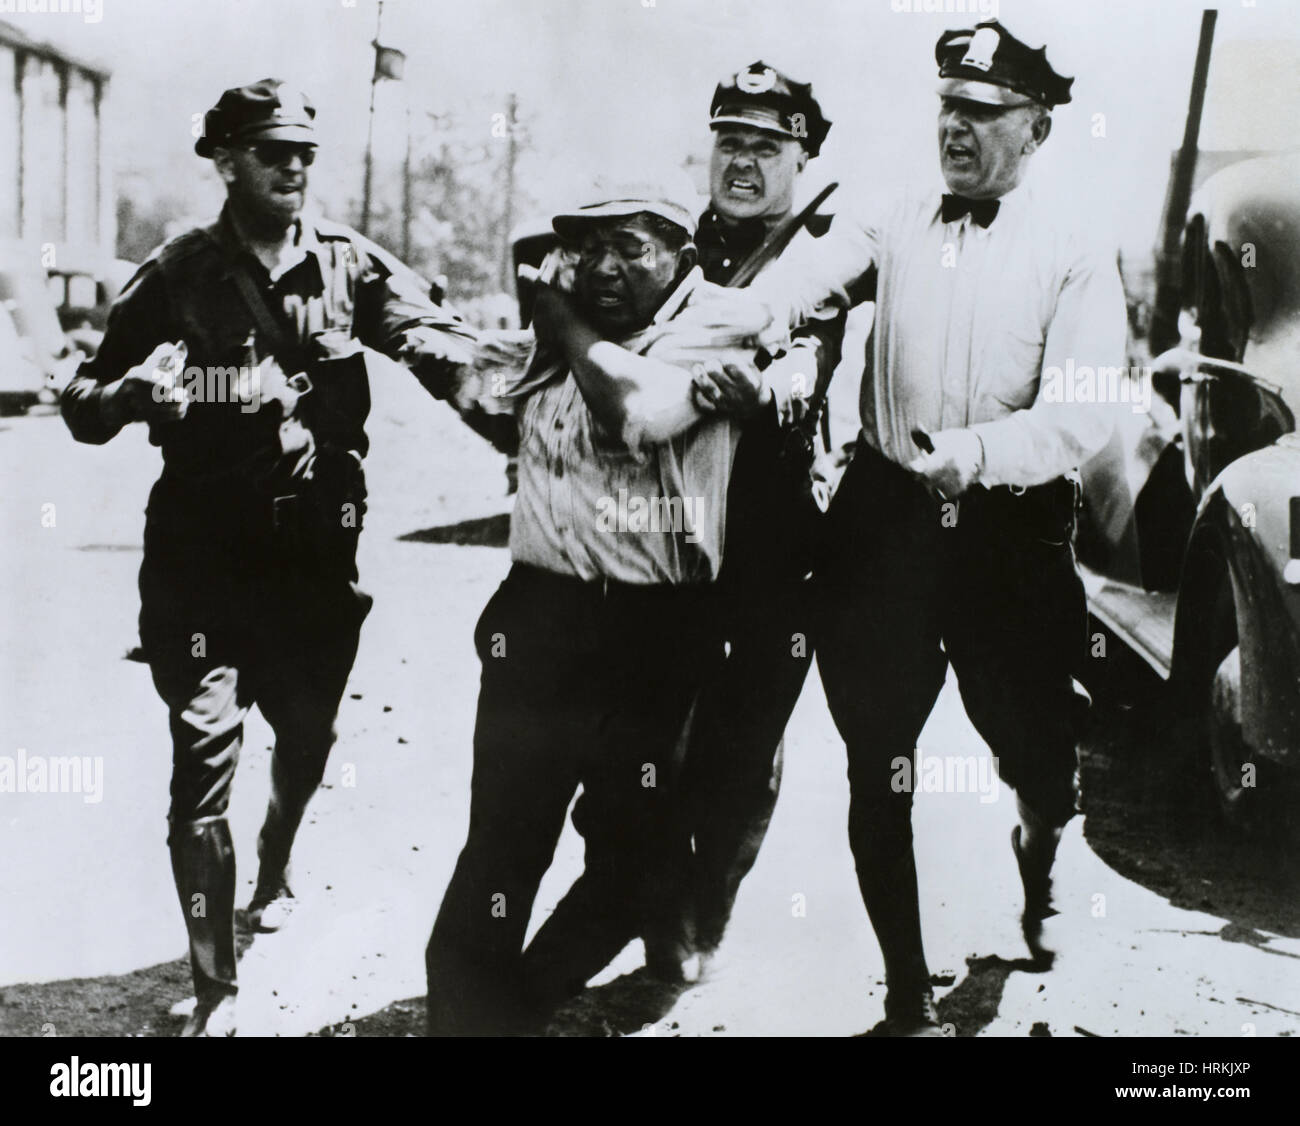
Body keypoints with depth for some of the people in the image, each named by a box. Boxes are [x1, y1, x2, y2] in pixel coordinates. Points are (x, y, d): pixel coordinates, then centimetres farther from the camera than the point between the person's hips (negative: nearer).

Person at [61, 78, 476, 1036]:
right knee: (205, 756, -10)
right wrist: (135, 391, -24)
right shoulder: (178, 275, -2)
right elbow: (85, 409, -1)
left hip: (319, 551, 3)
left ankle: (274, 868, 52)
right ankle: (216, 992, 0)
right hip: (204, 554, -2)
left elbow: (439, 343, -8)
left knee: (308, 737, 18)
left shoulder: (348, 265, 2)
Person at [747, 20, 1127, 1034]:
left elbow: (1082, 416, -15)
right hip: (887, 519, 2)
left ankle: (1037, 865, 48)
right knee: (877, 768, 5)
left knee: (1040, 764, 8)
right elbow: (788, 290, -6)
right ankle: (908, 991, 24)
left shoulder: (1076, 254, -3)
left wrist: (978, 452, -33)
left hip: (1013, 534, -2)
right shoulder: (896, 227, 7)